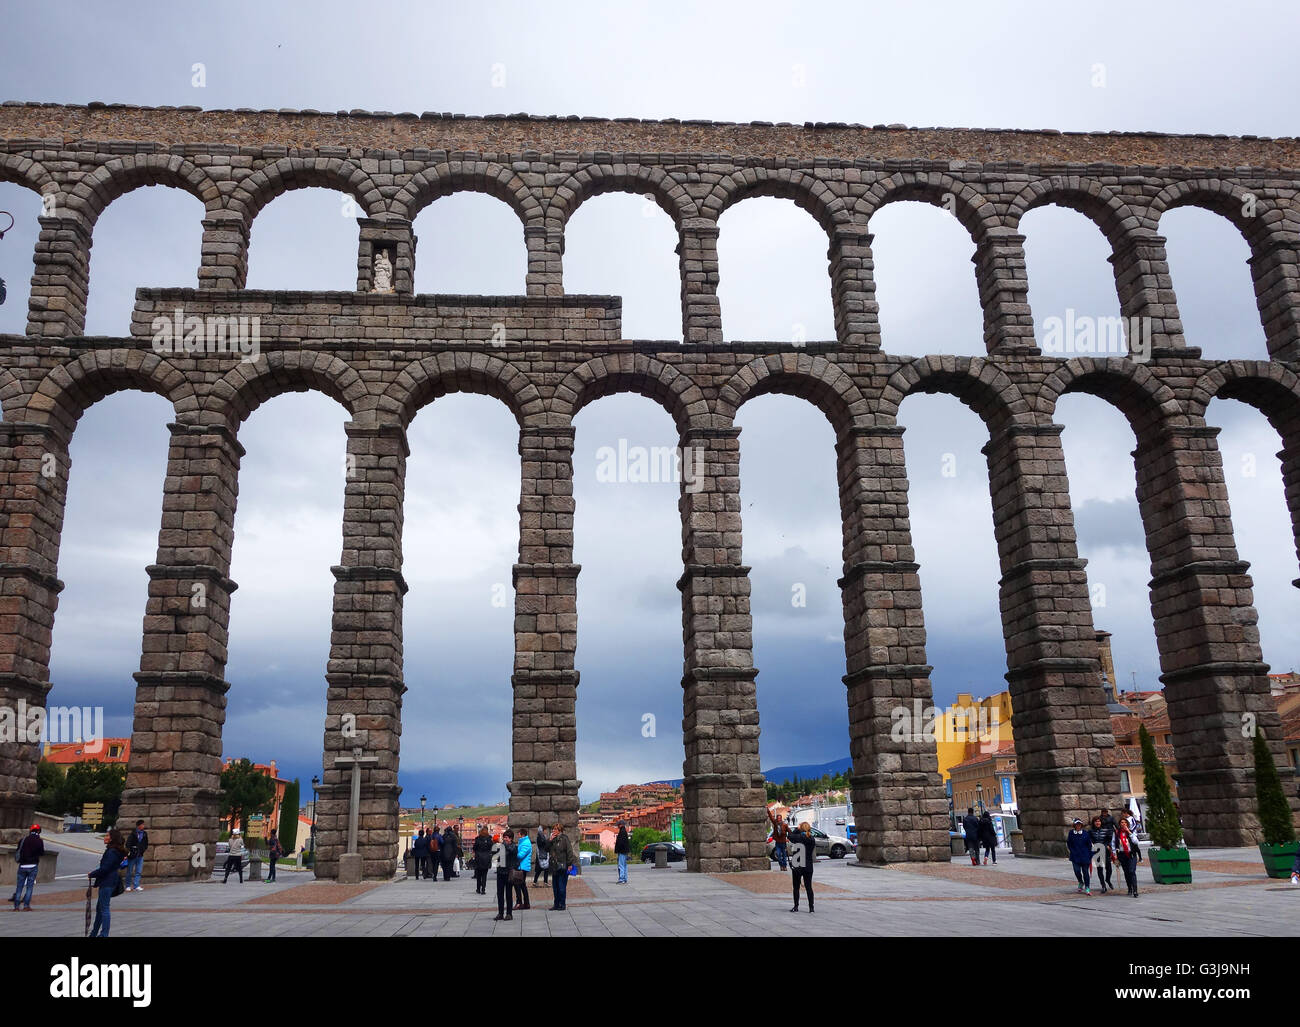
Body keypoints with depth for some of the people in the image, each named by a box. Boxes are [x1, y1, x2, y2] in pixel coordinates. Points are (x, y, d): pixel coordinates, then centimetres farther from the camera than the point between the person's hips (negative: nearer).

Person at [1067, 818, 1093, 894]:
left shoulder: (1085, 833, 0)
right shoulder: (1071, 833, 2)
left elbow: (1089, 844, 6)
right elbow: (1068, 844, 11)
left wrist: (1089, 855, 2)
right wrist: (1072, 851, 3)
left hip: (1085, 856, 0)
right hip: (1075, 857, 0)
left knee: (1085, 872, 2)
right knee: (1077, 871, -8)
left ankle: (1087, 888, 11)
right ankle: (1081, 883, 21)